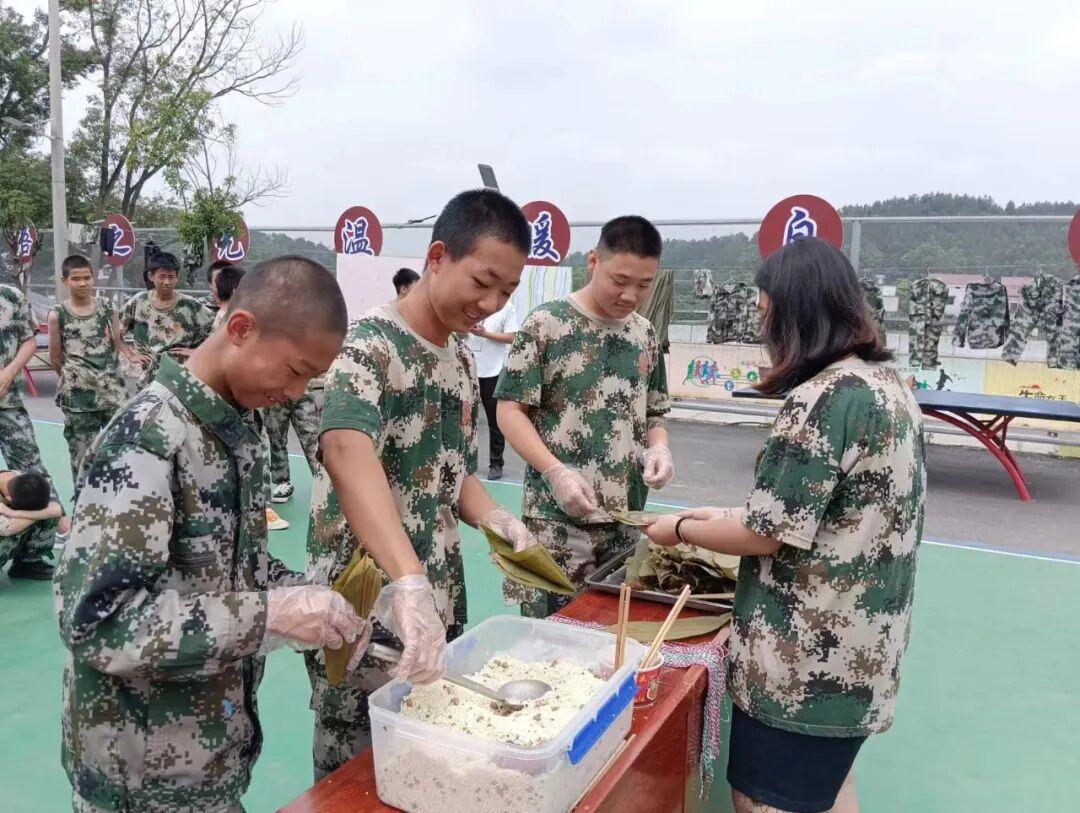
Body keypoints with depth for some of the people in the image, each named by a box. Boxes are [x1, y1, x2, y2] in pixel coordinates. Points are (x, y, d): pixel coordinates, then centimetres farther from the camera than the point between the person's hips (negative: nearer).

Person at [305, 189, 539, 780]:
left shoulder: (461, 357, 6)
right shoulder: (372, 344, -19)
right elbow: (346, 452, -39)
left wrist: (492, 517, -7)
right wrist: (408, 583, -50)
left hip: (439, 606, 8)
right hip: (365, 613, -7)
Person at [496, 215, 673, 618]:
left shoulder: (645, 334, 9)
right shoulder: (546, 324, -8)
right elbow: (510, 411, -8)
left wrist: (658, 448, -4)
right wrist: (555, 472, -21)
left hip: (626, 519, 5)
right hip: (556, 519, -5)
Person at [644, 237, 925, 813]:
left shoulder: (821, 400, -24)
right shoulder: (885, 380, 6)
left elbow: (768, 535, -20)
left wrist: (682, 529, -3)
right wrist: (729, 514, 14)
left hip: (806, 655, -9)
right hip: (858, 641, 9)